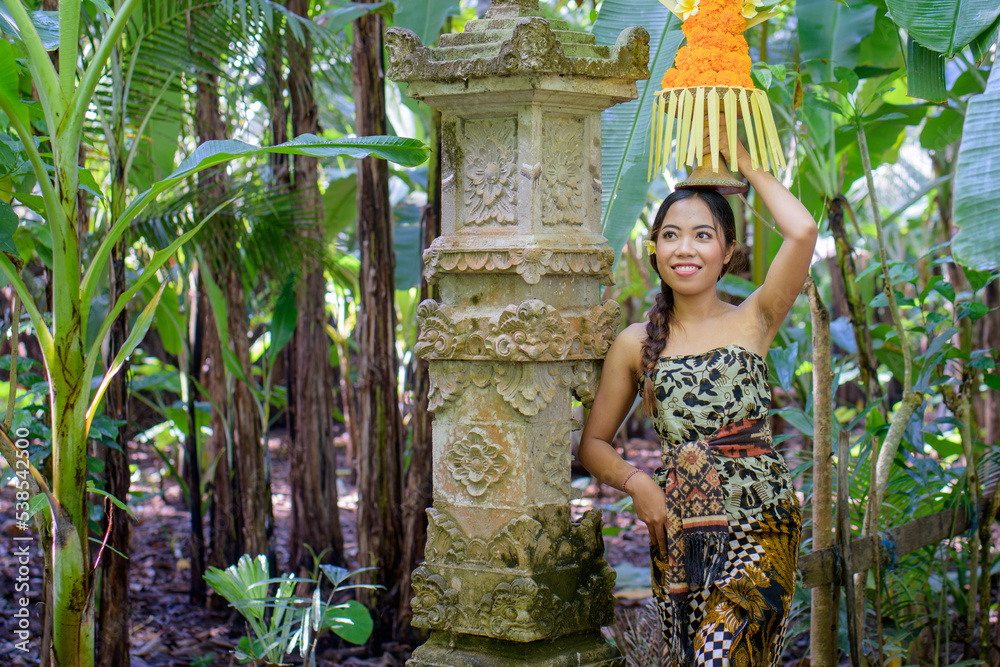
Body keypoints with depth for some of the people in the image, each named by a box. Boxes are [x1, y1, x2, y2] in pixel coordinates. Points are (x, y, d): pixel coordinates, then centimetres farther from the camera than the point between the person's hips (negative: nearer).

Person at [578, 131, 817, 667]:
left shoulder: (752, 323, 2)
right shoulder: (636, 344, 8)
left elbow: (802, 232, -14)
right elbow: (593, 442, 14)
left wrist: (741, 160, -2)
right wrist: (635, 482, -6)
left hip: (759, 526, -3)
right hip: (678, 532, 3)